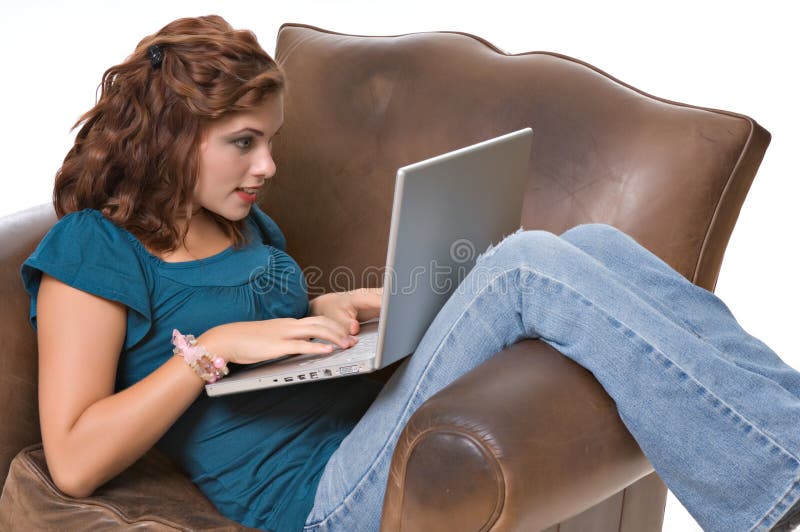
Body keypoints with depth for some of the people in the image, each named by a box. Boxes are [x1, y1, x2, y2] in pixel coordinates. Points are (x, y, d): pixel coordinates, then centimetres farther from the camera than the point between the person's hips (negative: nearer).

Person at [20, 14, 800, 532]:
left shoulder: (241, 222, 19)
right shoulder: (94, 249, -4)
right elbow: (73, 462, -11)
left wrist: (327, 310, 9)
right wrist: (211, 346, -17)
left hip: (369, 425, 8)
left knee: (593, 243, -12)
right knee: (527, 265, -28)